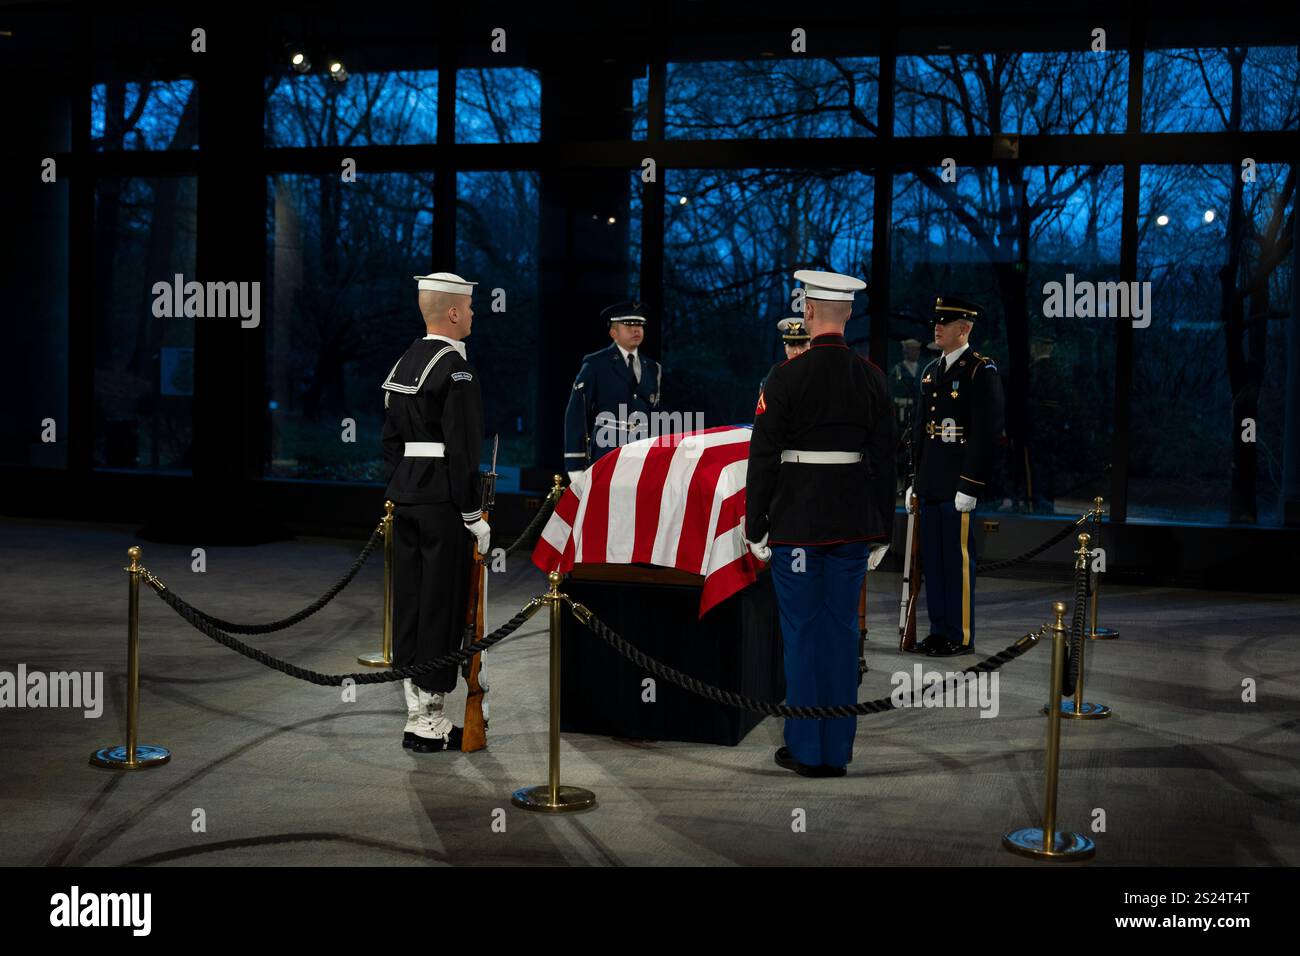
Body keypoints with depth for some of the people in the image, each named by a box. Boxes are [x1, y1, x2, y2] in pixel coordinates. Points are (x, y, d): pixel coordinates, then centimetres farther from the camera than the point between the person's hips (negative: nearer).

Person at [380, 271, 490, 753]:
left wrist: (400, 492, 20)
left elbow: (391, 438, 15)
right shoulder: (455, 367, -14)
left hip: (406, 498, 9)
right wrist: (474, 514, -14)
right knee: (441, 605, -2)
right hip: (443, 501, -9)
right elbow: (461, 447, -18)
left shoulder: (404, 364, 13)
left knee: (409, 603, 10)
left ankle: (416, 716, 18)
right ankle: (429, 723, 3)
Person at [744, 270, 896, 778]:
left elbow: (763, 457, -10)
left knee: (802, 632, 4)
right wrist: (881, 532, 12)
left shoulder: (787, 375, -10)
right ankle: (838, 749, 16)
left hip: (796, 522, -4)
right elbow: (885, 459, 5)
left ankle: (806, 749, 11)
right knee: (842, 630, 10)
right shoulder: (872, 377, 2)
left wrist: (755, 527, -2)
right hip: (854, 524, 4)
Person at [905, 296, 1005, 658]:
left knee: (958, 559, -2)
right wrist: (915, 480, 17)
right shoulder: (931, 371, 16)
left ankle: (961, 636, 6)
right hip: (931, 485, 8)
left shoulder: (982, 372, -9)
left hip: (957, 486, -8)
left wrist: (970, 486, -18)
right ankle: (939, 629, 21)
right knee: (933, 559, 12)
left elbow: (987, 433, -14)